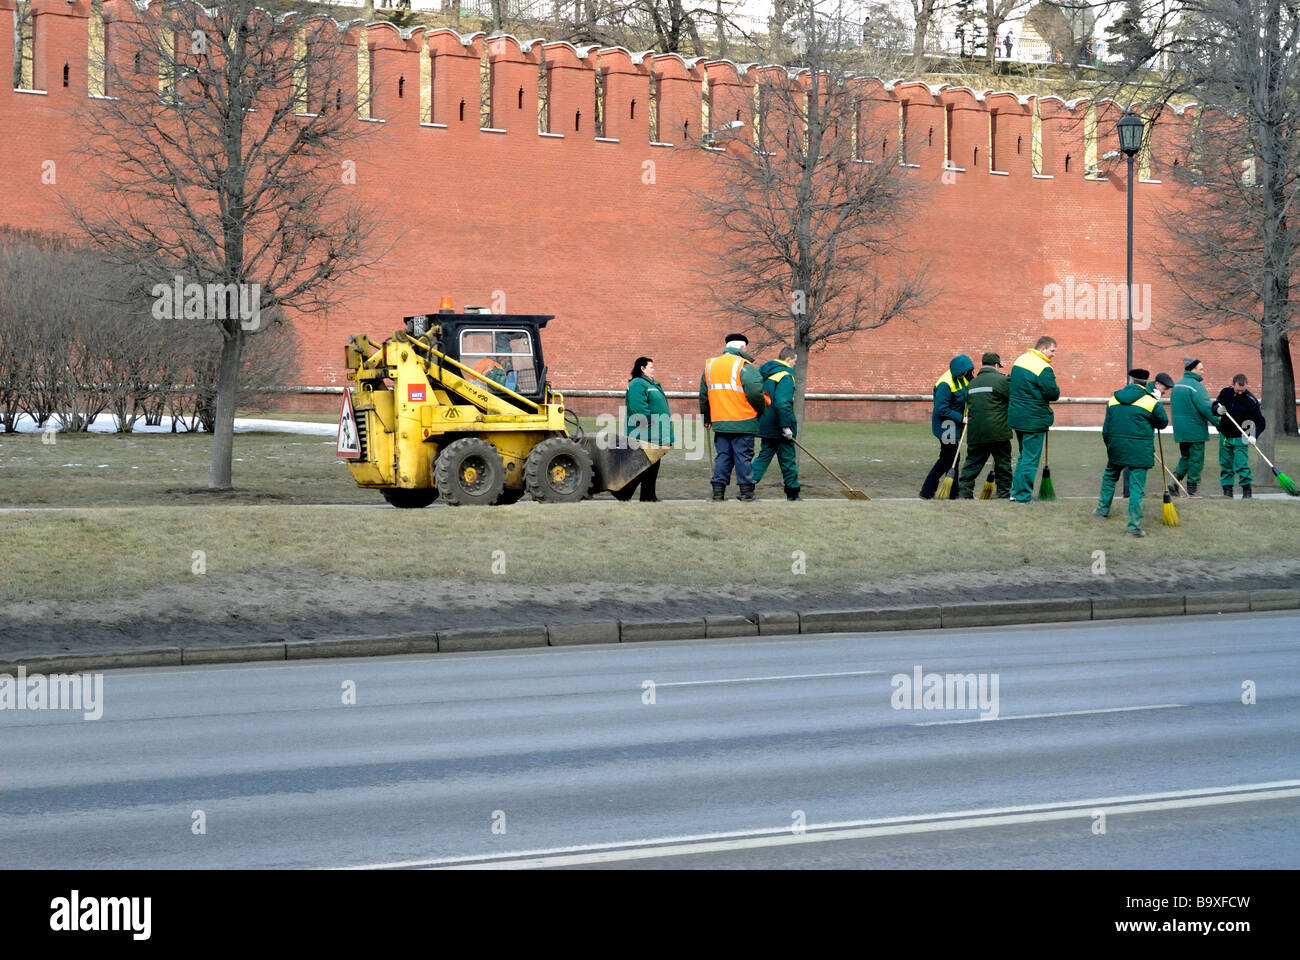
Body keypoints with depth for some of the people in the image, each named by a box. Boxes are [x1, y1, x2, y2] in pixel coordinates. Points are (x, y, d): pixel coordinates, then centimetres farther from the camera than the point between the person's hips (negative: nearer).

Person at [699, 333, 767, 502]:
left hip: (719, 423, 5)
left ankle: (718, 492, 7)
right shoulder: (744, 367, -9)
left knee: (722, 457, 10)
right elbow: (755, 392, -19)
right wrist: (761, 407, 1)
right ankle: (746, 493, 3)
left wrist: (707, 418, 27)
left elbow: (703, 396, 17)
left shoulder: (710, 365, 12)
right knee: (744, 458, 1)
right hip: (743, 424, -5)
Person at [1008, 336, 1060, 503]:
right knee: (1030, 459, -1)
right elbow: (1053, 393, -18)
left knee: (1024, 455, 21)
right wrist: (1055, 392, 3)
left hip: (1016, 417, 9)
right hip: (1034, 419, -9)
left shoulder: (1020, 360, 10)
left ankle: (1016, 491, 22)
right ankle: (1023, 495, 2)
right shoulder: (1043, 368, -18)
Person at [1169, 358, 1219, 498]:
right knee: (1196, 459, 1)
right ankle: (1191, 490, 2)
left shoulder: (1176, 385, 12)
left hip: (1180, 431, 8)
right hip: (1195, 431, -8)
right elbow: (1206, 409, -19)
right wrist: (1219, 422, -11)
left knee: (1185, 456, 20)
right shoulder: (1196, 387, -16)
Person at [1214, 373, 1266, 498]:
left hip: (1240, 438, -4)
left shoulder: (1250, 400, -16)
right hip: (1224, 436, 4)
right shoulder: (1225, 392, -4)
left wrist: (1254, 436, -32)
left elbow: (1260, 422, -15)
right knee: (1225, 464, 7)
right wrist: (1217, 409, -16)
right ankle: (1227, 490, 14)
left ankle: (1247, 491, -5)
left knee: (1242, 464, -12)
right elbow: (1214, 406, 10)